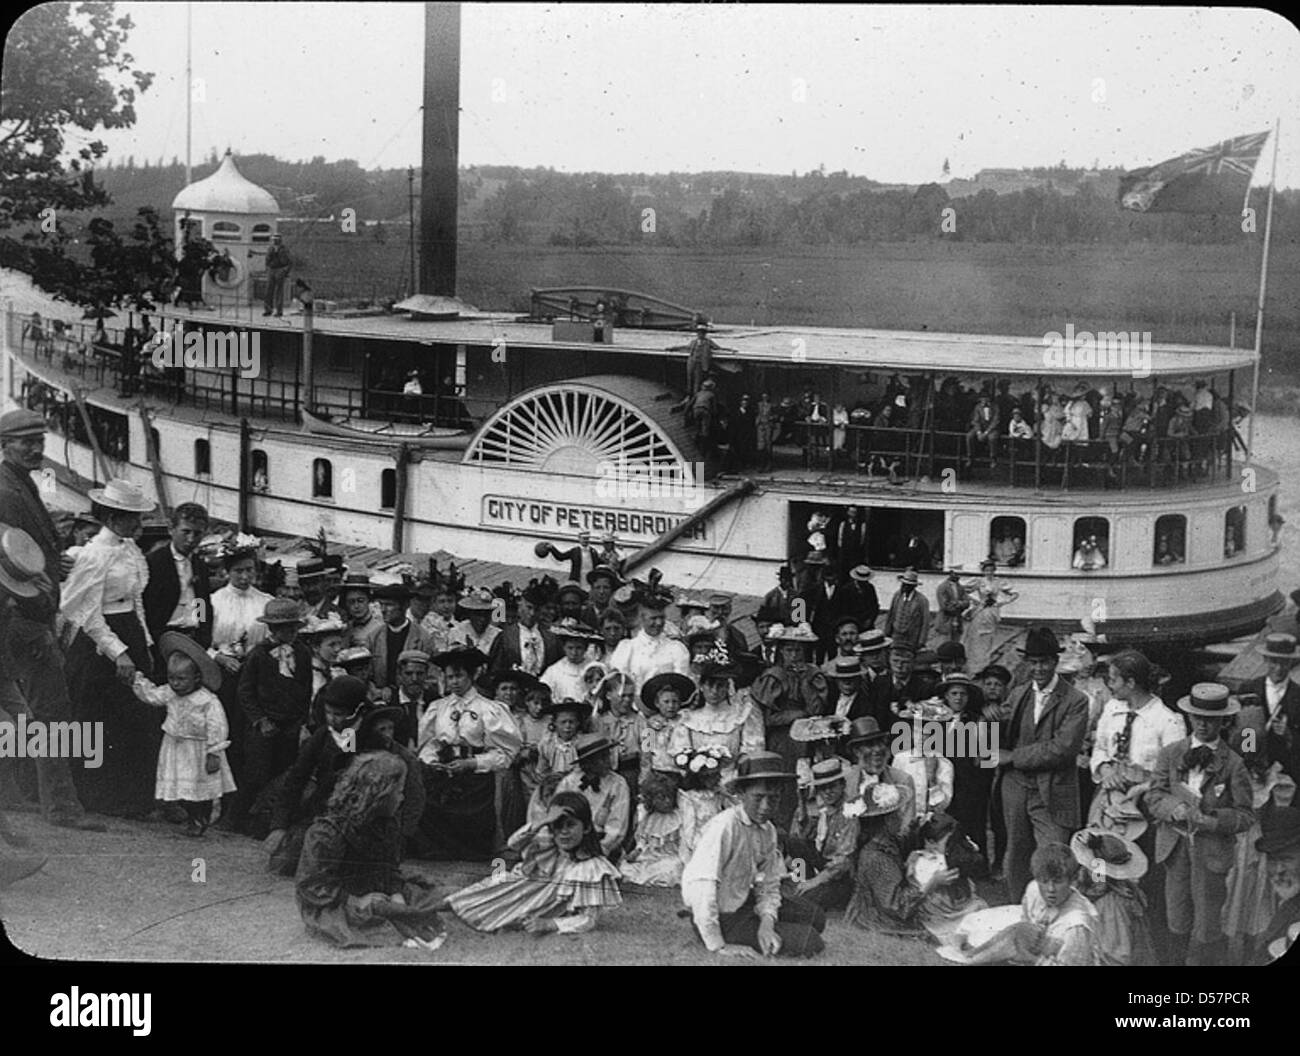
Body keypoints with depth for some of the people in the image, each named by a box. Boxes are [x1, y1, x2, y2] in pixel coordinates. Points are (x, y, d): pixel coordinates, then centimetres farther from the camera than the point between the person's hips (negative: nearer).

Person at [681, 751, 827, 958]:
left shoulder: (768, 830, -2)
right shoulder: (724, 826, -26)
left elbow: (769, 885, 5)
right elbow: (700, 886, -33)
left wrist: (766, 922, -16)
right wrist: (717, 945, -30)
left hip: (744, 901, 8)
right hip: (723, 920, -8)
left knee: (815, 917, 11)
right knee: (810, 942, -11)